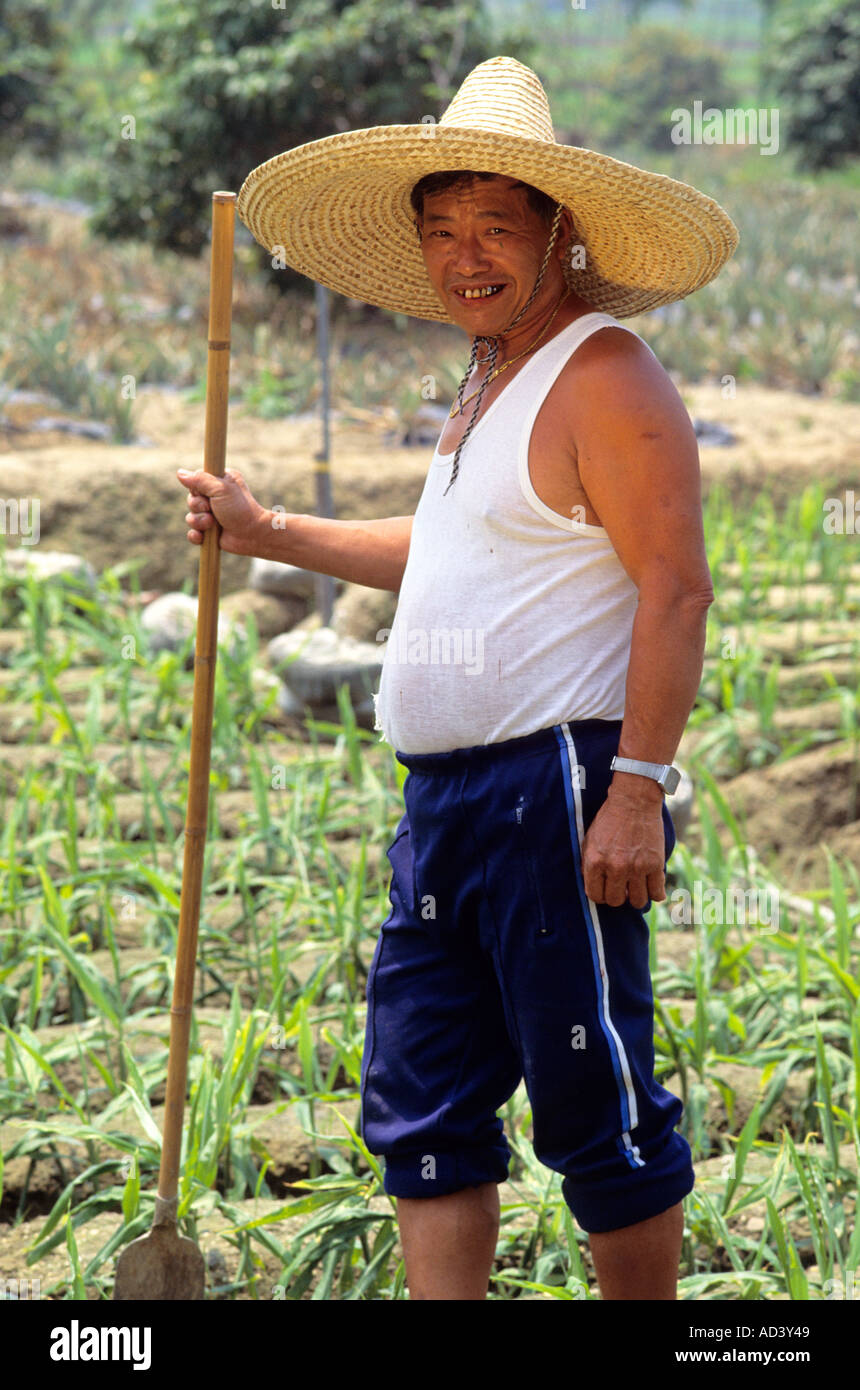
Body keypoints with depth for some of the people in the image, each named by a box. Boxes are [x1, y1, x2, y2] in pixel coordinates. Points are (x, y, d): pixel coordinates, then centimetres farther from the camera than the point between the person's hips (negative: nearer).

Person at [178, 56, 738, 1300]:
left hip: (558, 787, -10)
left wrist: (638, 788, -24)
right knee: (421, 1101, 7)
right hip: (446, 798, 10)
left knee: (594, 1104, -4)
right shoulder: (491, 383, 20)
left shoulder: (603, 377, -10)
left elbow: (675, 588, -17)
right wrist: (267, 535, 36)